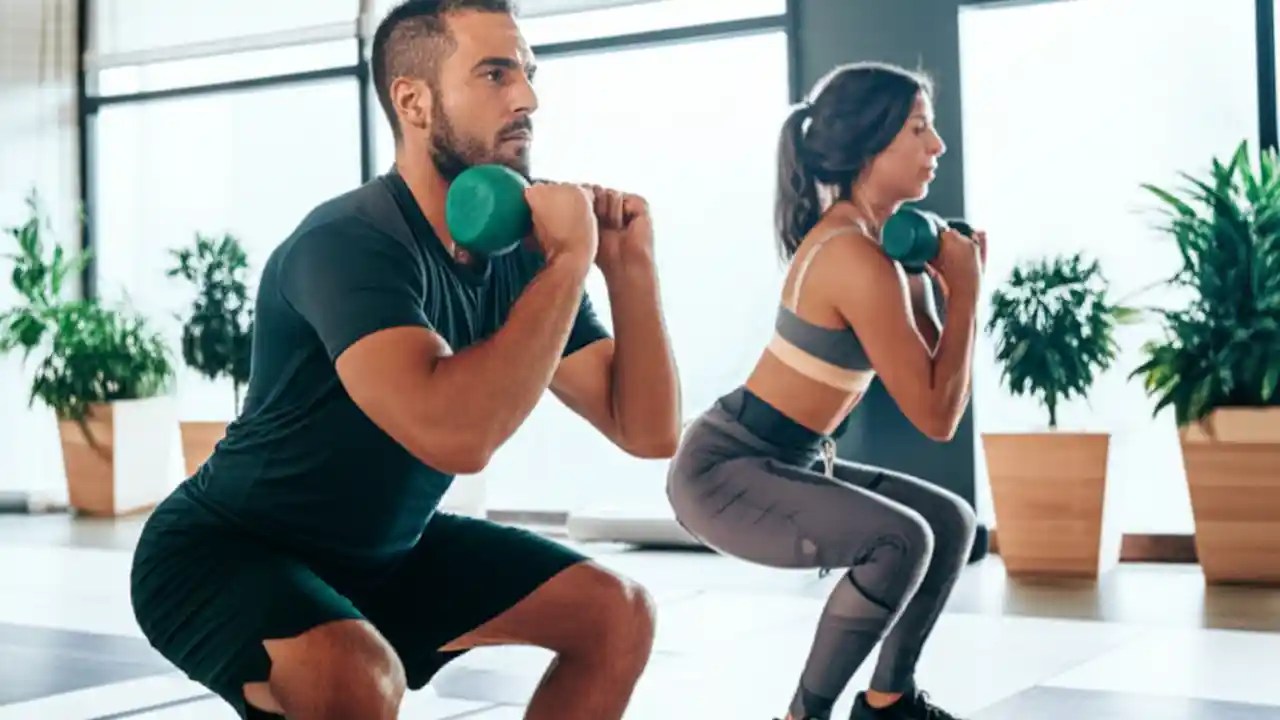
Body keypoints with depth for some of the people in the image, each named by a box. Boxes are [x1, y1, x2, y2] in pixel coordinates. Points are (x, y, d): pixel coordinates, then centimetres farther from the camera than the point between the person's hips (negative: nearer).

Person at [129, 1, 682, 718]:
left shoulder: (521, 254, -5)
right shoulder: (350, 241, -26)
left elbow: (649, 431, -4)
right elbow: (455, 435, -43)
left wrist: (630, 263, -15)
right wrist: (570, 259, -32)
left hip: (387, 551, 8)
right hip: (224, 553, -7)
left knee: (618, 613, 3)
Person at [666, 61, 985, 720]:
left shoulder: (876, 240, 7)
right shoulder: (856, 258, -23)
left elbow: (935, 380, 10)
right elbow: (936, 416, -21)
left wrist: (952, 278, -2)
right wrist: (964, 289, -13)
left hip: (783, 464, 10)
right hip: (724, 469, -10)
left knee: (950, 521, 12)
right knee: (900, 539, -27)